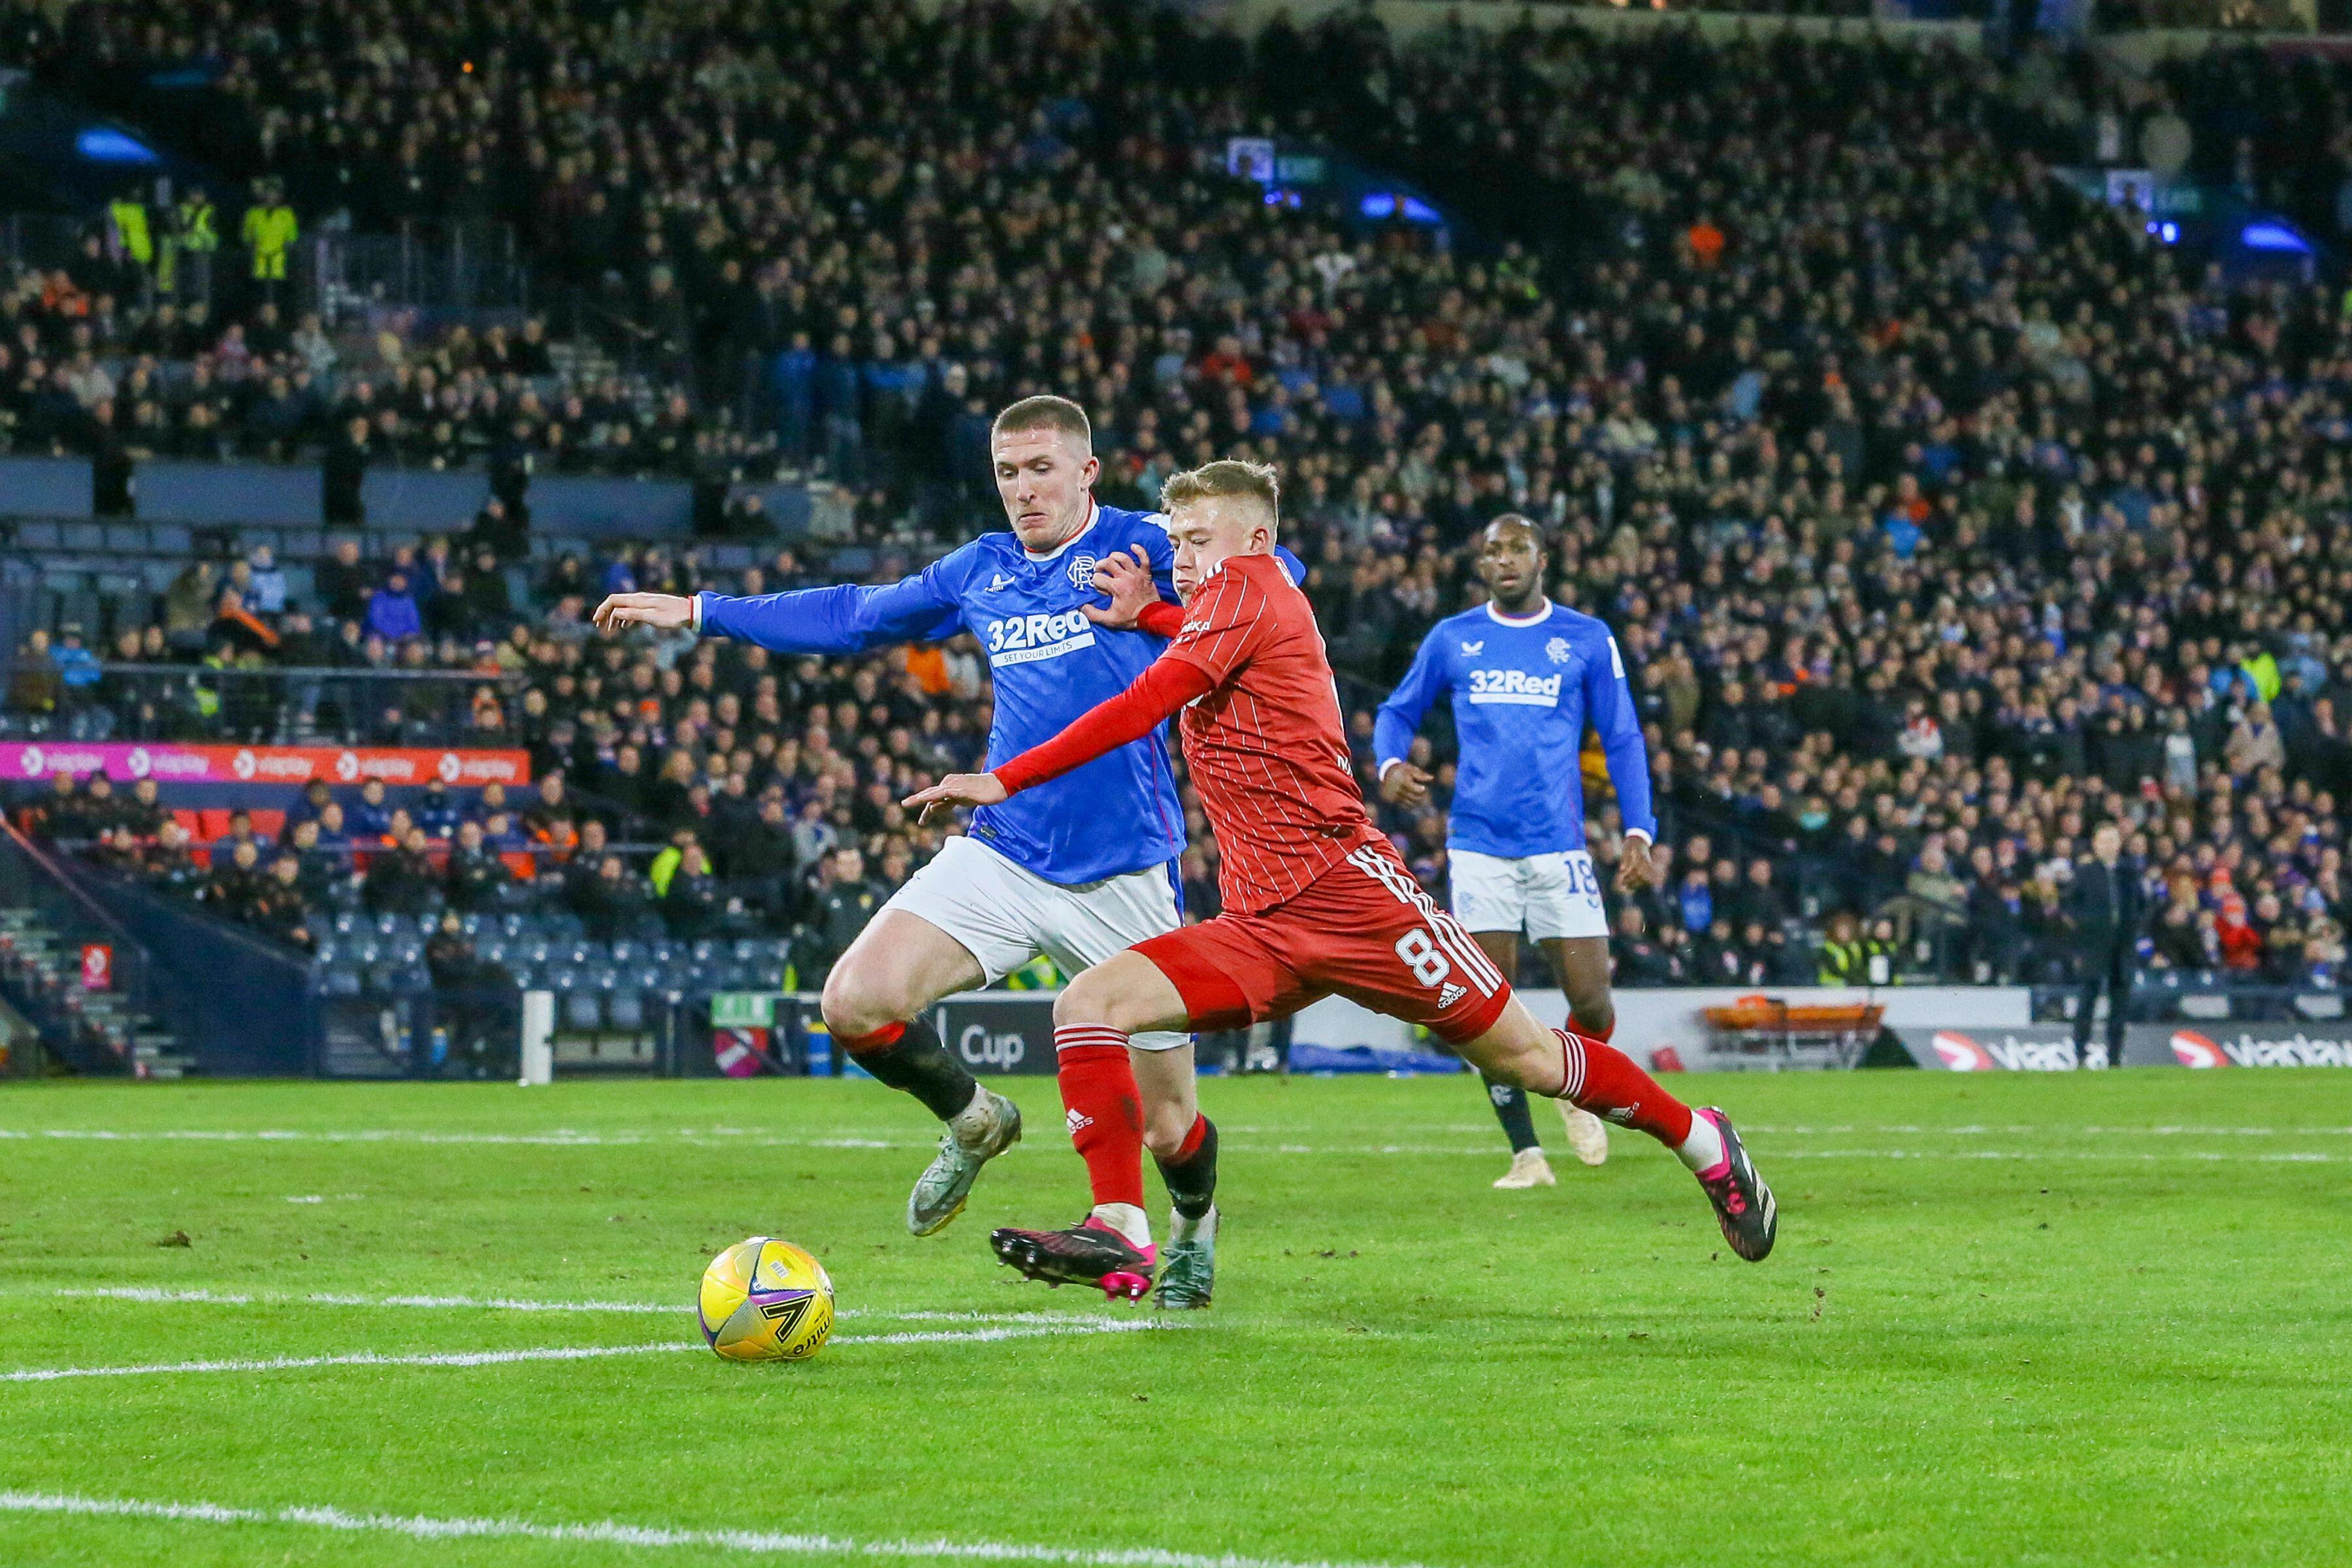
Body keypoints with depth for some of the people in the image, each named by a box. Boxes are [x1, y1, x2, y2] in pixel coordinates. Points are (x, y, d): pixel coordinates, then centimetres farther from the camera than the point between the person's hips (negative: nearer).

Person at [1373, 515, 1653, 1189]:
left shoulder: (1586, 640, 5)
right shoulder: (1452, 639, 8)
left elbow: (1623, 740, 8)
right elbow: (1398, 711, 18)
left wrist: (1638, 832, -2)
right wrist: (1391, 764, -5)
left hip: (1559, 845, 0)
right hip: (1478, 846, 1)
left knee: (1592, 1004, -4)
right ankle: (1525, 1153, 3)